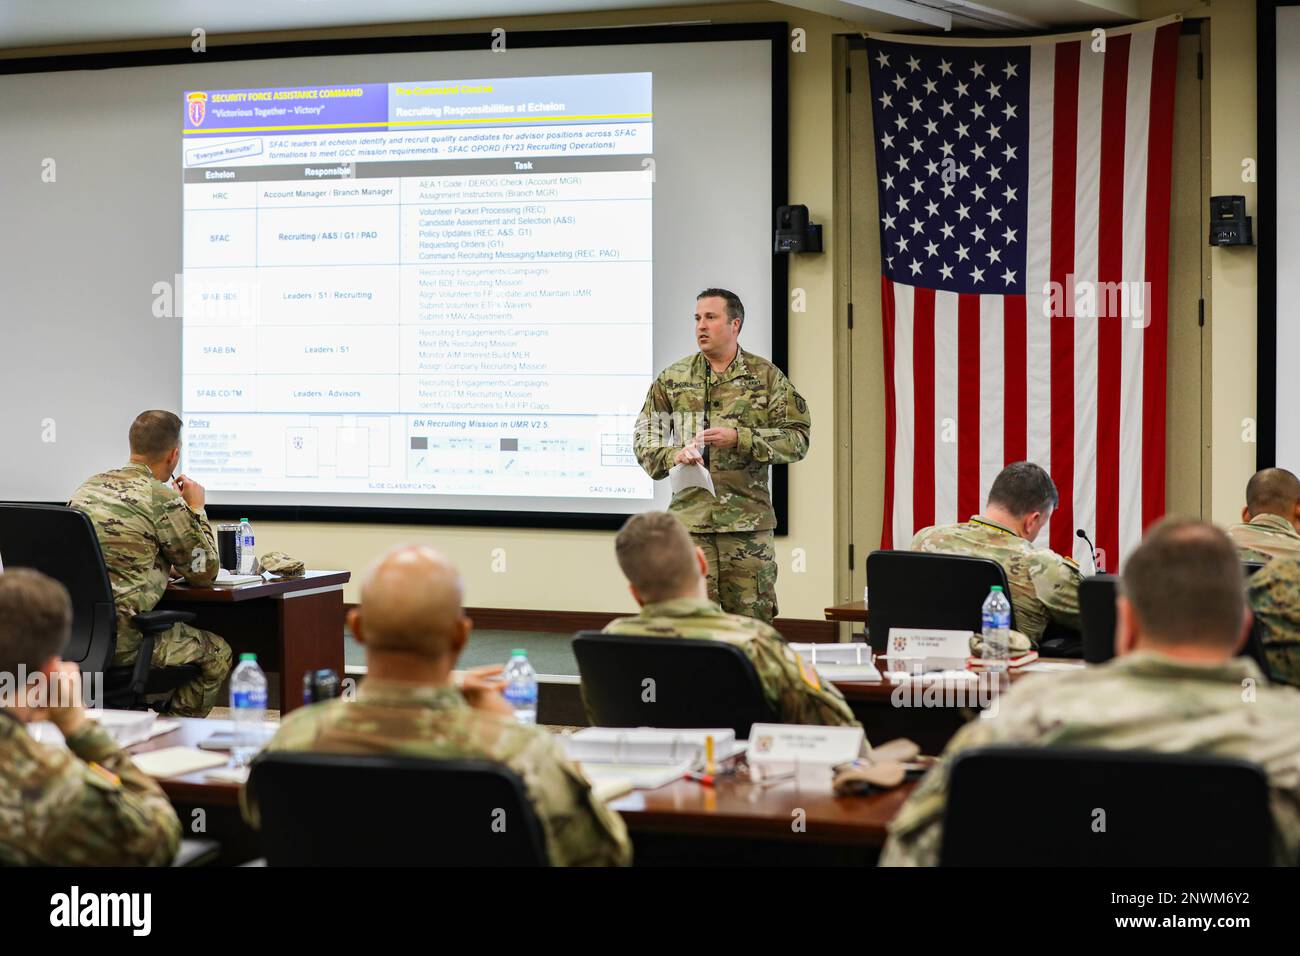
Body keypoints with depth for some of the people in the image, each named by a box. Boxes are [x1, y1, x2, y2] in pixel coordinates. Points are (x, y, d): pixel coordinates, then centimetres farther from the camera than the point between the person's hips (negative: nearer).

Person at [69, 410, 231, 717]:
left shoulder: (90, 486, 12)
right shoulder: (163, 498, -10)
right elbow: (204, 572, 1)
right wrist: (196, 508, 13)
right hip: (120, 637, -8)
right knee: (217, 653, 14)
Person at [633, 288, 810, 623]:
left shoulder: (766, 376, 5)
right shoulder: (673, 379, 10)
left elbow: (797, 438, -2)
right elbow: (644, 435, 10)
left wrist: (739, 439, -14)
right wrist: (672, 456, -11)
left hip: (748, 519, -1)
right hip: (689, 516, 1)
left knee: (752, 616, 2)